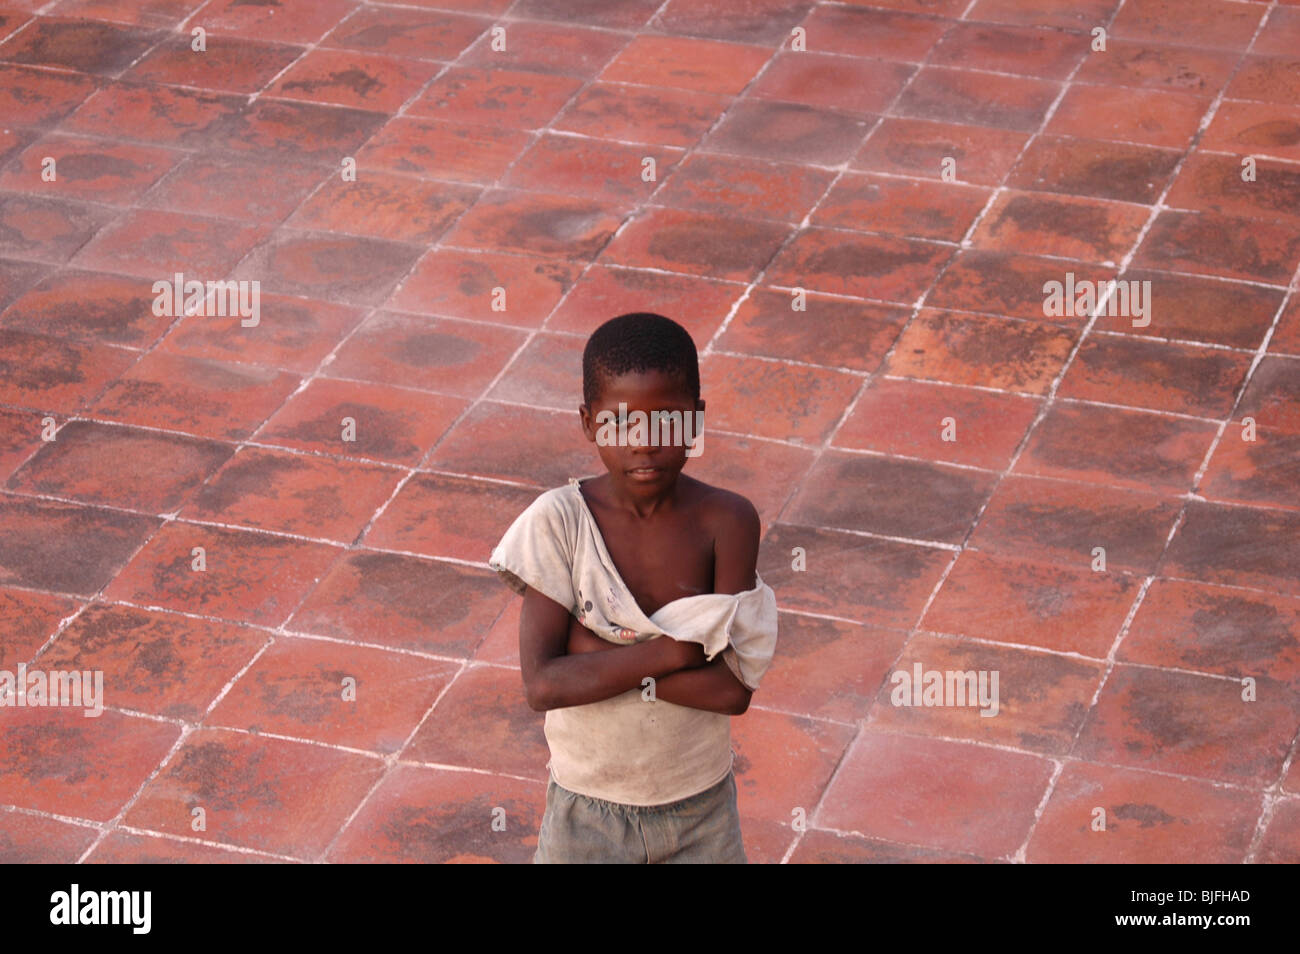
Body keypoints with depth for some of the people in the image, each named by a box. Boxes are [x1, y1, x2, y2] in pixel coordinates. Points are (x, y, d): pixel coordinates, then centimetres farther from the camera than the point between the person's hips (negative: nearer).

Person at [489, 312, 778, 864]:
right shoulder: (559, 522, -16)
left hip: (699, 806, 1)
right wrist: (670, 650, -26)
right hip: (588, 810, 0)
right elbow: (542, 684, -22)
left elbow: (733, 689, -20)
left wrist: (593, 652, -23)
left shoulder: (727, 522, -15)